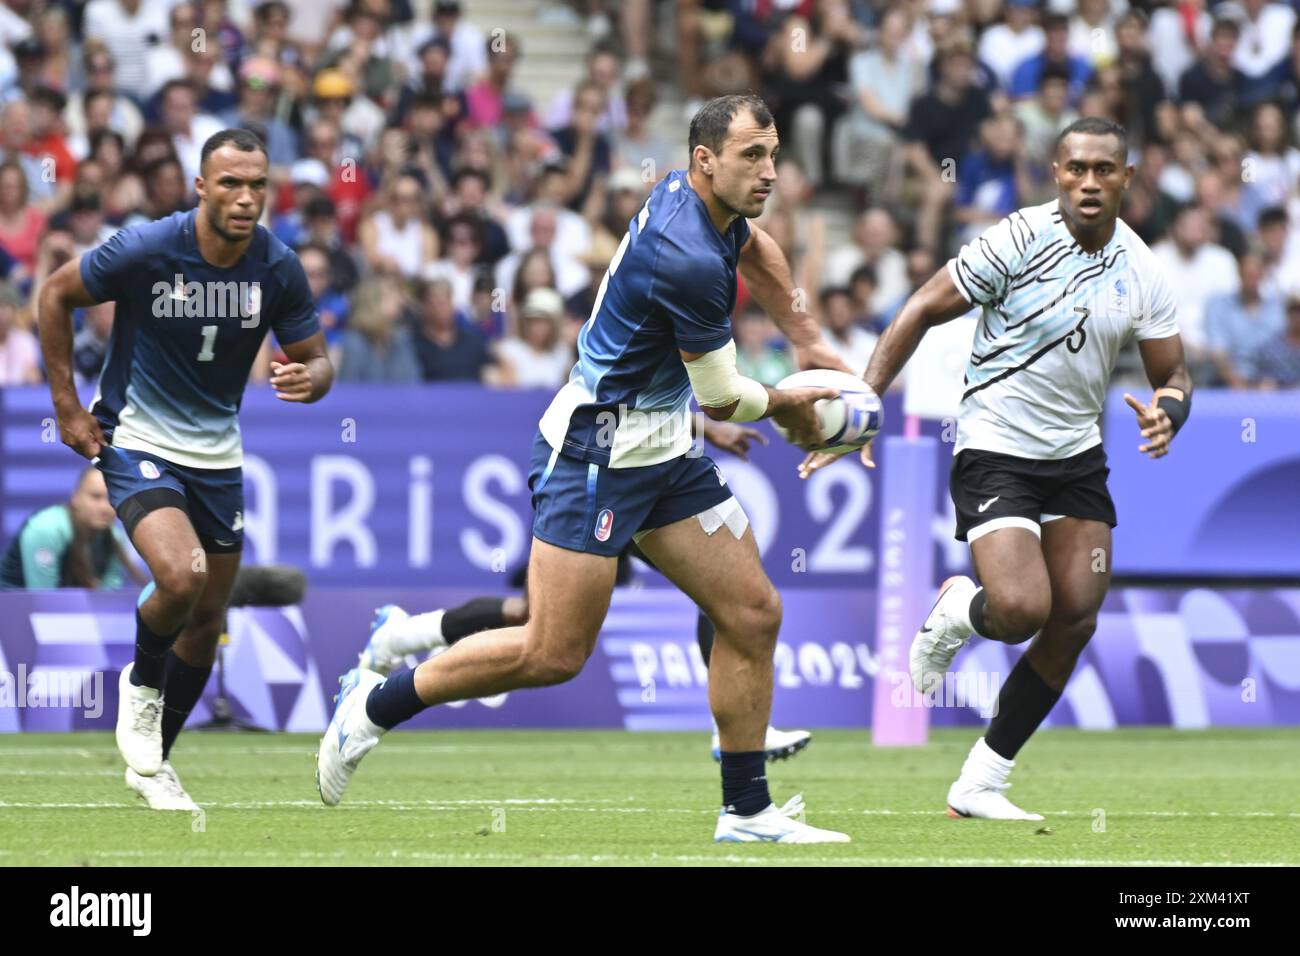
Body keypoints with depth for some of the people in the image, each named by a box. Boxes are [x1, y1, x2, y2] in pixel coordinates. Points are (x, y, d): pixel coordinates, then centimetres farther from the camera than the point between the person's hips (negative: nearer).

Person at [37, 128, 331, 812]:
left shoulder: (278, 269, -10)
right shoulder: (145, 249, -20)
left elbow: (315, 358, 2)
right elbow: (55, 295, -5)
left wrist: (308, 379, -24)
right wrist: (67, 407, -6)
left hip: (217, 451, 5)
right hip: (135, 441, -5)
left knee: (207, 620, 9)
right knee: (181, 576, -27)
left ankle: (150, 761, 29)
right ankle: (141, 684, 5)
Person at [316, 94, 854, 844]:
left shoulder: (698, 194, 2)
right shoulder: (688, 261, -26)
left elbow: (753, 246, 30)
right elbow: (721, 397, -13)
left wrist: (807, 338, 27)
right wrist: (785, 406, 8)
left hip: (666, 449, 10)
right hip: (597, 450, -10)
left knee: (754, 614, 3)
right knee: (554, 653, -10)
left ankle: (747, 810, 10)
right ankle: (376, 704, 7)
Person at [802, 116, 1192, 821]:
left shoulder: (1140, 271, 0)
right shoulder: (1018, 240, -15)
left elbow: (1173, 377, 8)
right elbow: (923, 311, -10)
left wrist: (1166, 413, -17)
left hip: (1077, 458, 5)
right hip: (994, 452, -5)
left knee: (1075, 620, -3)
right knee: (1021, 610, -23)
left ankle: (979, 784, 9)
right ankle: (957, 611, 16)